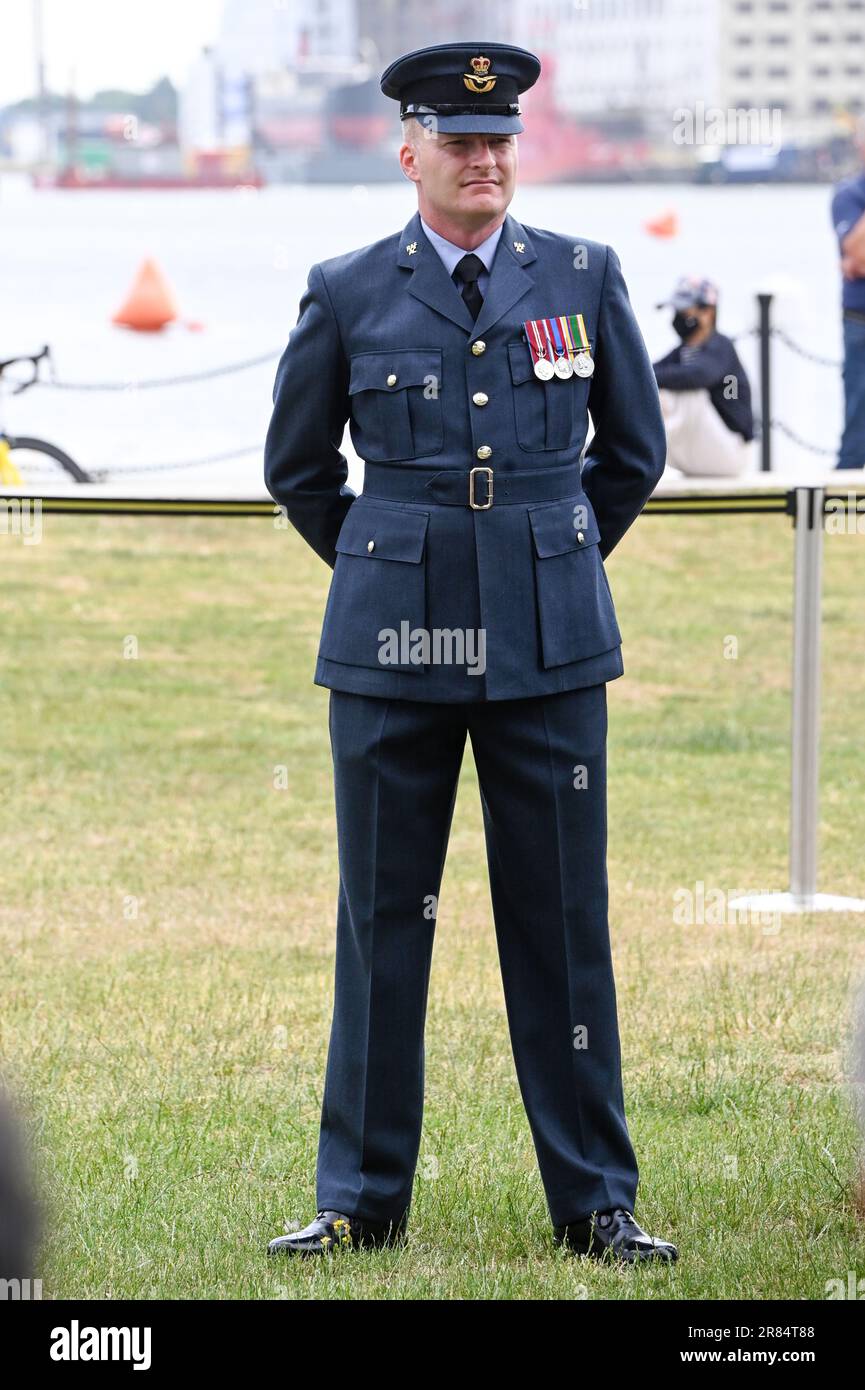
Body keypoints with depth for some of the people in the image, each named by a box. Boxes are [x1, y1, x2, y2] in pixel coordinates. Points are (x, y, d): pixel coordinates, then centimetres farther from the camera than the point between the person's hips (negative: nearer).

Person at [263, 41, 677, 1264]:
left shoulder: (584, 278, 4)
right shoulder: (347, 293, 2)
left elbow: (634, 451, 16)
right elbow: (296, 465, 16)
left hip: (548, 645, 0)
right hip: (393, 650, 0)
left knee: (563, 917, 2)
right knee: (381, 919, 3)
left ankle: (596, 1203, 10)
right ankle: (362, 1199, 12)